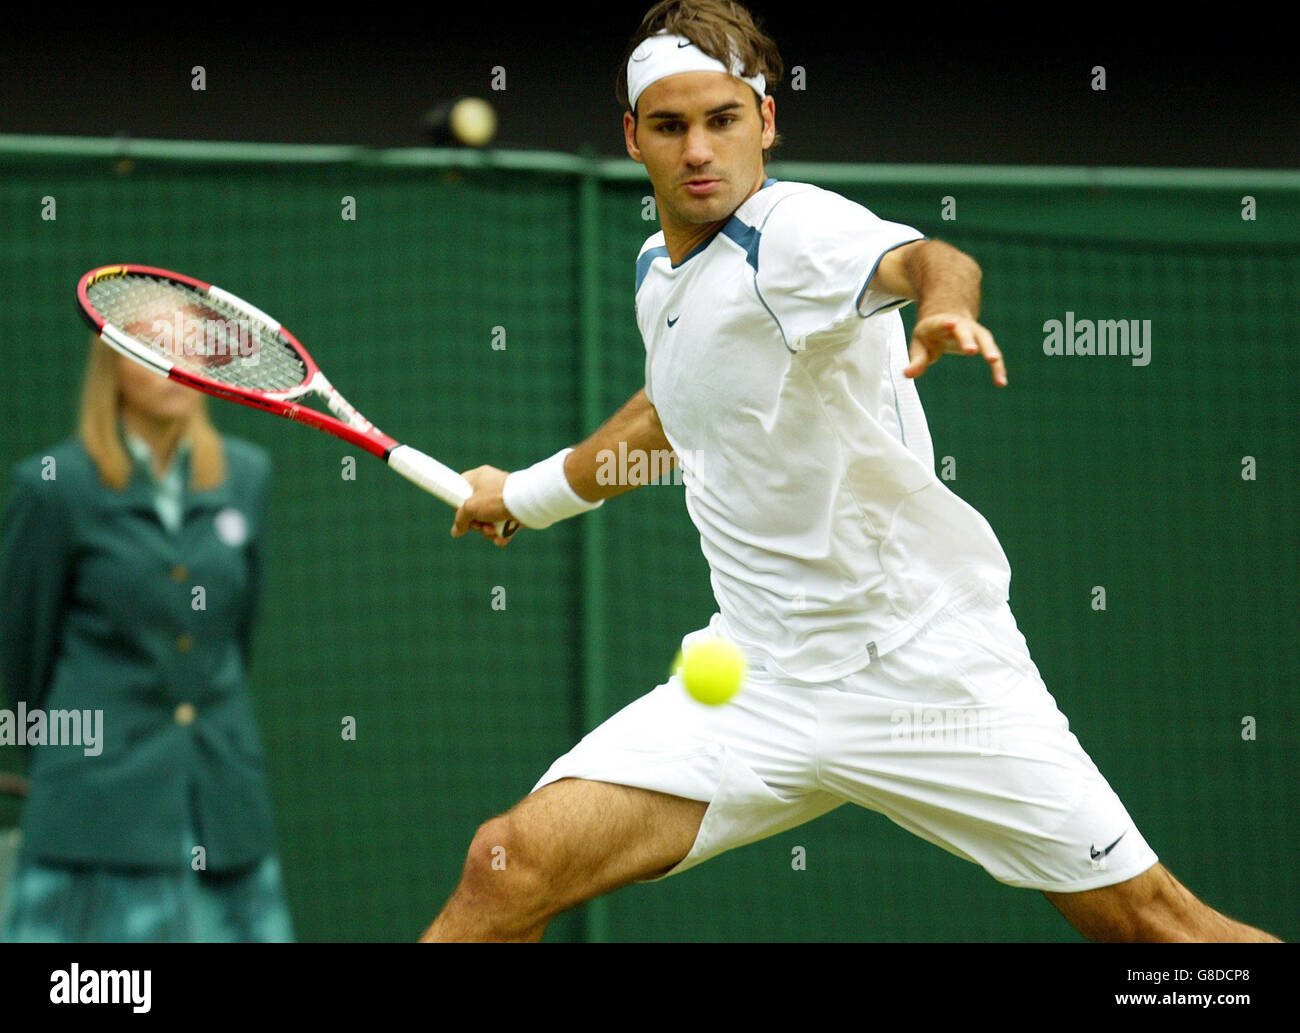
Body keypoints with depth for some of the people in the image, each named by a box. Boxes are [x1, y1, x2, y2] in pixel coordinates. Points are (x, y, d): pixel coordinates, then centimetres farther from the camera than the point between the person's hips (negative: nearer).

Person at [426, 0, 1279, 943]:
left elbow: (920, 259, -39)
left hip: (929, 660, -6)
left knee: (1151, 921, -5)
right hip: (759, 680, 6)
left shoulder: (797, 230, -14)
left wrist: (948, 302, -61)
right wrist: (528, 494, 44)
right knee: (510, 866, -11)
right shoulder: (658, 267, 9)